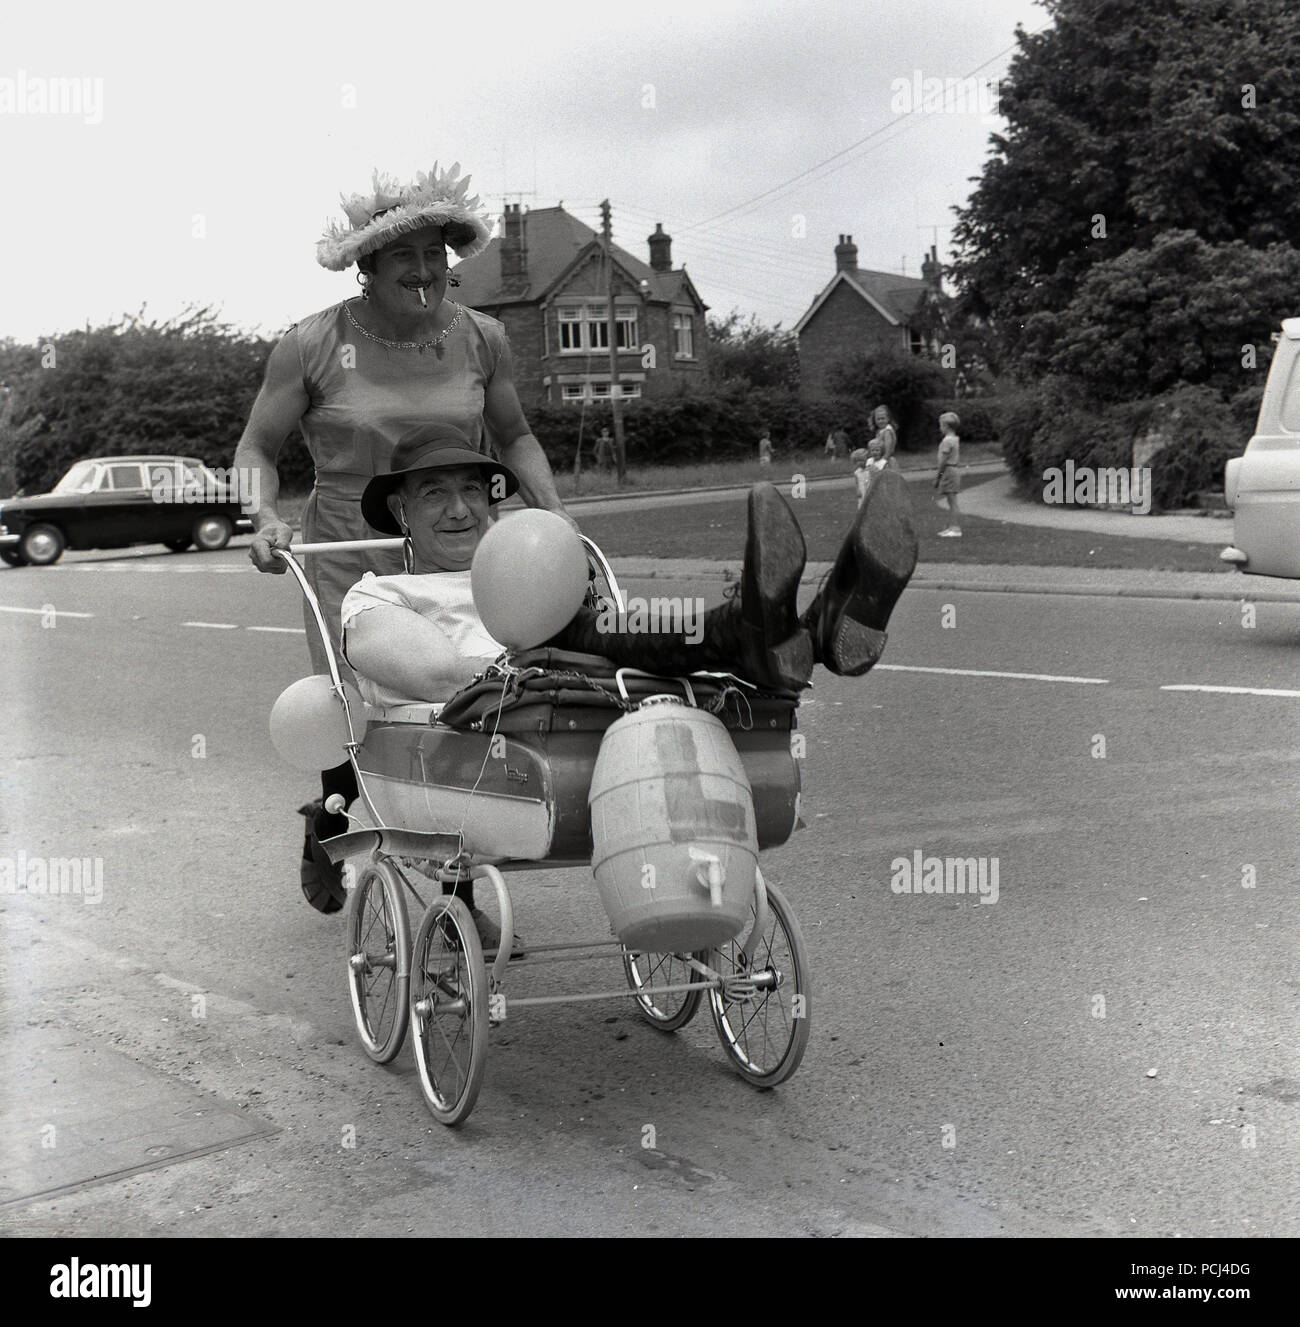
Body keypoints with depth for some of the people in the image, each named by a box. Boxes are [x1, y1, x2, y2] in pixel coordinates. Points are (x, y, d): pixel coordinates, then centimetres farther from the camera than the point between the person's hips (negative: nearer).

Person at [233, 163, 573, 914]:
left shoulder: (481, 339, 5)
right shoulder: (314, 345, -4)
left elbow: (514, 437, 18)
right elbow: (258, 448, 4)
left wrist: (554, 513, 4)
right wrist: (265, 519, -15)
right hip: (350, 564, -2)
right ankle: (324, 828, 32)